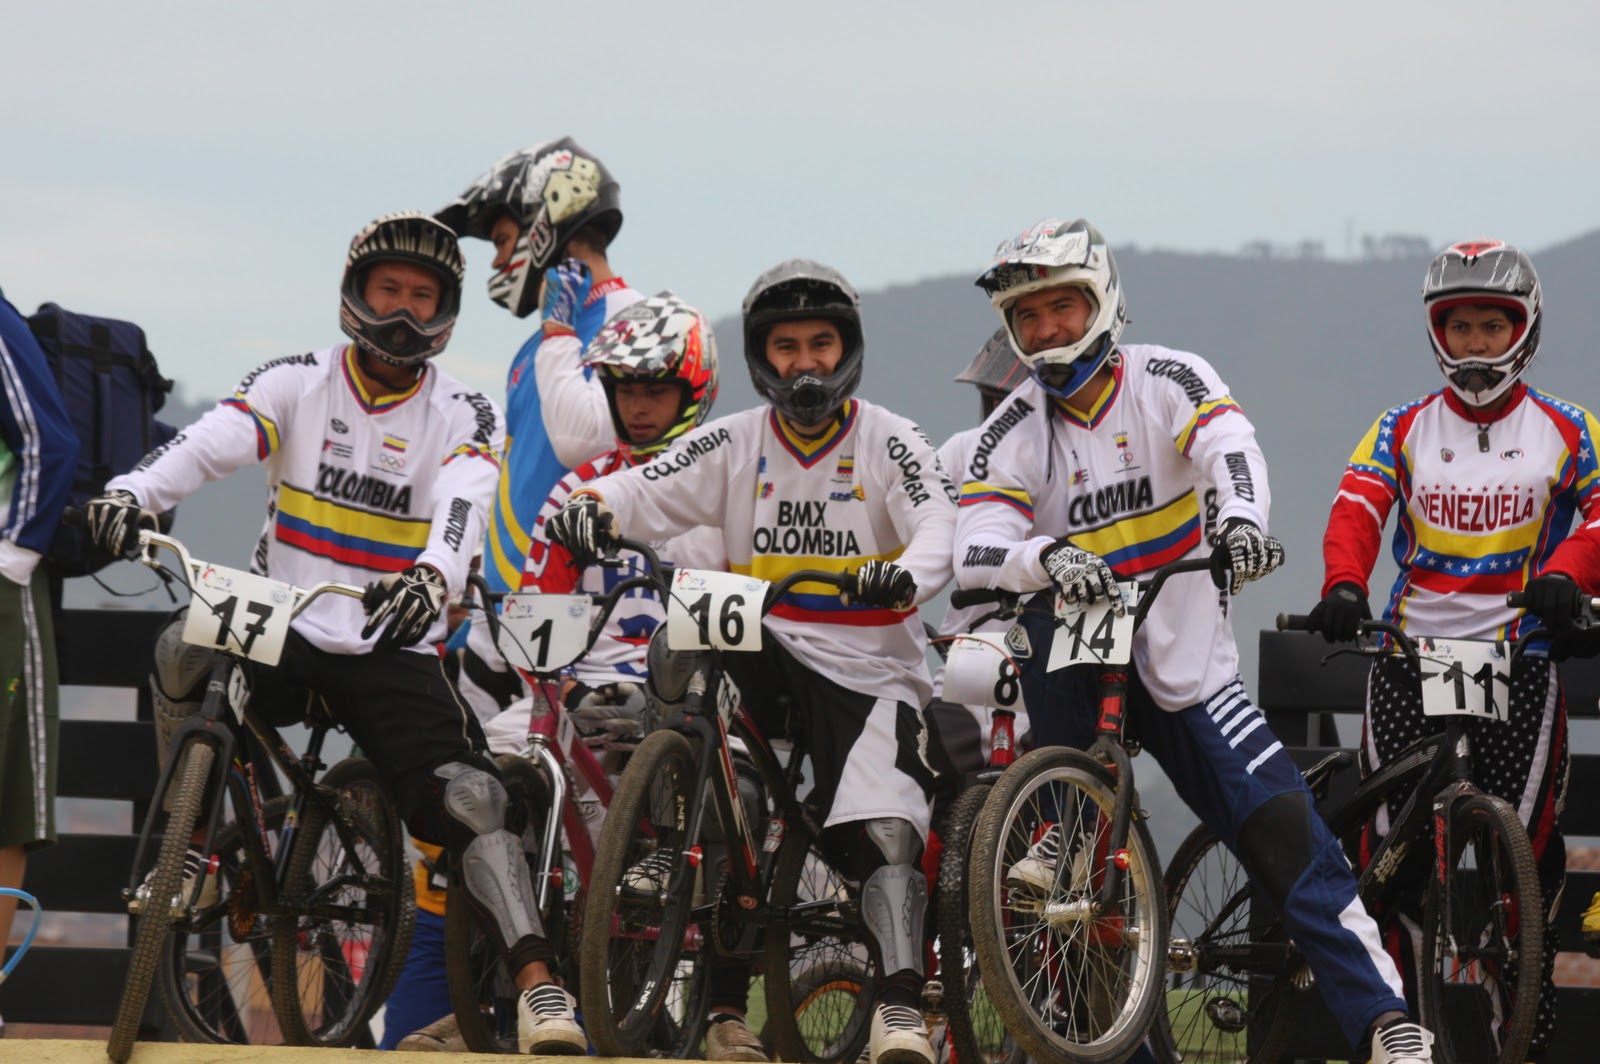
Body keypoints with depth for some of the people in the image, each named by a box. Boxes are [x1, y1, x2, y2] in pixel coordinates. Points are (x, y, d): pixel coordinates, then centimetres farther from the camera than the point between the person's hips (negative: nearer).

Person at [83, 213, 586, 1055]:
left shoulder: (464, 418, 2)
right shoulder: (298, 383, 4)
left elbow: (462, 507, -19)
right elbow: (212, 442, -14)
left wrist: (434, 575, -43)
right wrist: (132, 492, -36)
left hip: (392, 648, 0)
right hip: (280, 627, 1)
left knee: (466, 801, -18)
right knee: (184, 656, -31)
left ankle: (540, 991, -22)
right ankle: (191, 845, -10)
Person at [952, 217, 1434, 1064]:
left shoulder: (1166, 381, -5)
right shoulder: (1014, 432, -2)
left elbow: (1229, 447, -25)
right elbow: (975, 554, -15)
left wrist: (1240, 518, -48)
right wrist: (1045, 559, -37)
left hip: (1184, 662, -1)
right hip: (1080, 658, 1)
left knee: (1285, 833, -12)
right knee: (1045, 618, -32)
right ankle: (1061, 830, -19)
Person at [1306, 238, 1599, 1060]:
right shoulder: (1404, 429, 10)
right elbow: (1357, 507, -5)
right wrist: (1343, 585, -26)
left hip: (1518, 654, -1)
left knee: (1526, 840, -8)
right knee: (1391, 842, -8)